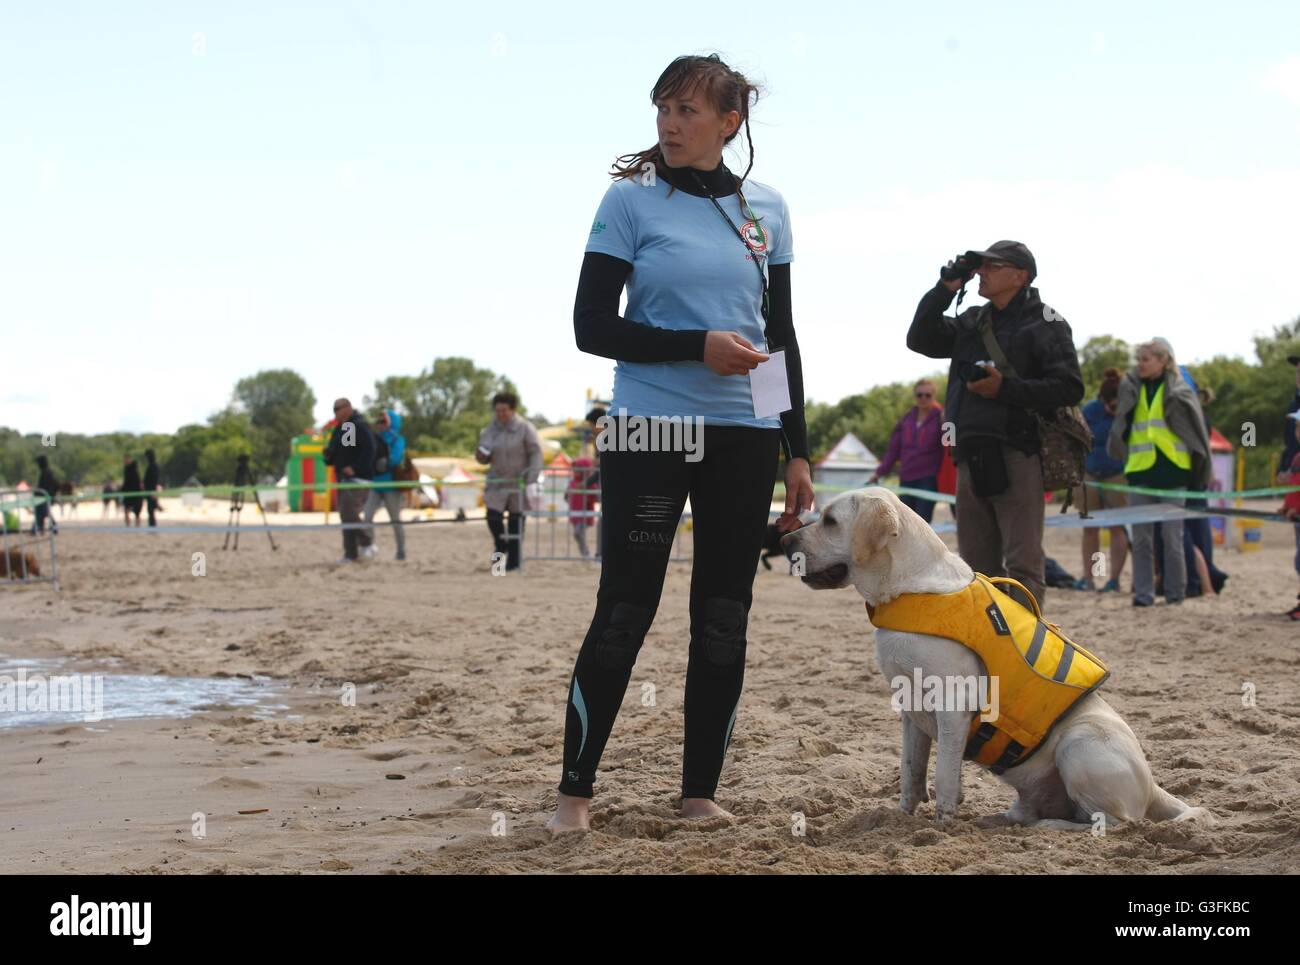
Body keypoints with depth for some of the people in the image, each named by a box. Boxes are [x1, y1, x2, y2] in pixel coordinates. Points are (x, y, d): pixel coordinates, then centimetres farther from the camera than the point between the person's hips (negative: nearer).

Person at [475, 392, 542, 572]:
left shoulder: (525, 429, -11)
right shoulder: (490, 429, 1)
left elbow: (536, 454, -10)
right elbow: (484, 457, 8)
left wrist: (532, 481, -17)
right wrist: (481, 455, -17)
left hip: (519, 481, -3)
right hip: (498, 482, 3)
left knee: (516, 520, 2)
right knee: (493, 517, -10)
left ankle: (513, 561, 13)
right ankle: (501, 545, 21)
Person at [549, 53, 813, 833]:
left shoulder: (767, 209, 8)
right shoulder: (632, 200, -3)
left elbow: (782, 335, 12)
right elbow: (592, 326, -5)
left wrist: (797, 451, 8)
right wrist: (698, 346, -17)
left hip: (744, 439, 4)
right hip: (648, 433, -3)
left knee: (723, 620, 6)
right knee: (624, 613, -3)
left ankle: (701, 791, 15)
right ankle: (576, 789, 6)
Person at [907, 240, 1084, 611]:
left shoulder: (1045, 323, 1)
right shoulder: (971, 322, 21)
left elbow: (1069, 388, -8)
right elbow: (920, 339, 14)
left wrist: (1006, 388, -15)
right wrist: (945, 288, 7)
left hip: (1016, 456, -7)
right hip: (970, 457, 7)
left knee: (1022, 563, -10)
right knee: (976, 564, 9)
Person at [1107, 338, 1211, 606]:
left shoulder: (1178, 392, 2)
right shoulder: (1131, 388, 10)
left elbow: (1196, 429, 2)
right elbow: (1121, 428, 18)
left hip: (1171, 471, -3)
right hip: (1140, 471, 3)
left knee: (1172, 536, -1)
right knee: (1141, 537, 2)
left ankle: (1176, 592, 8)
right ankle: (1143, 592, 6)